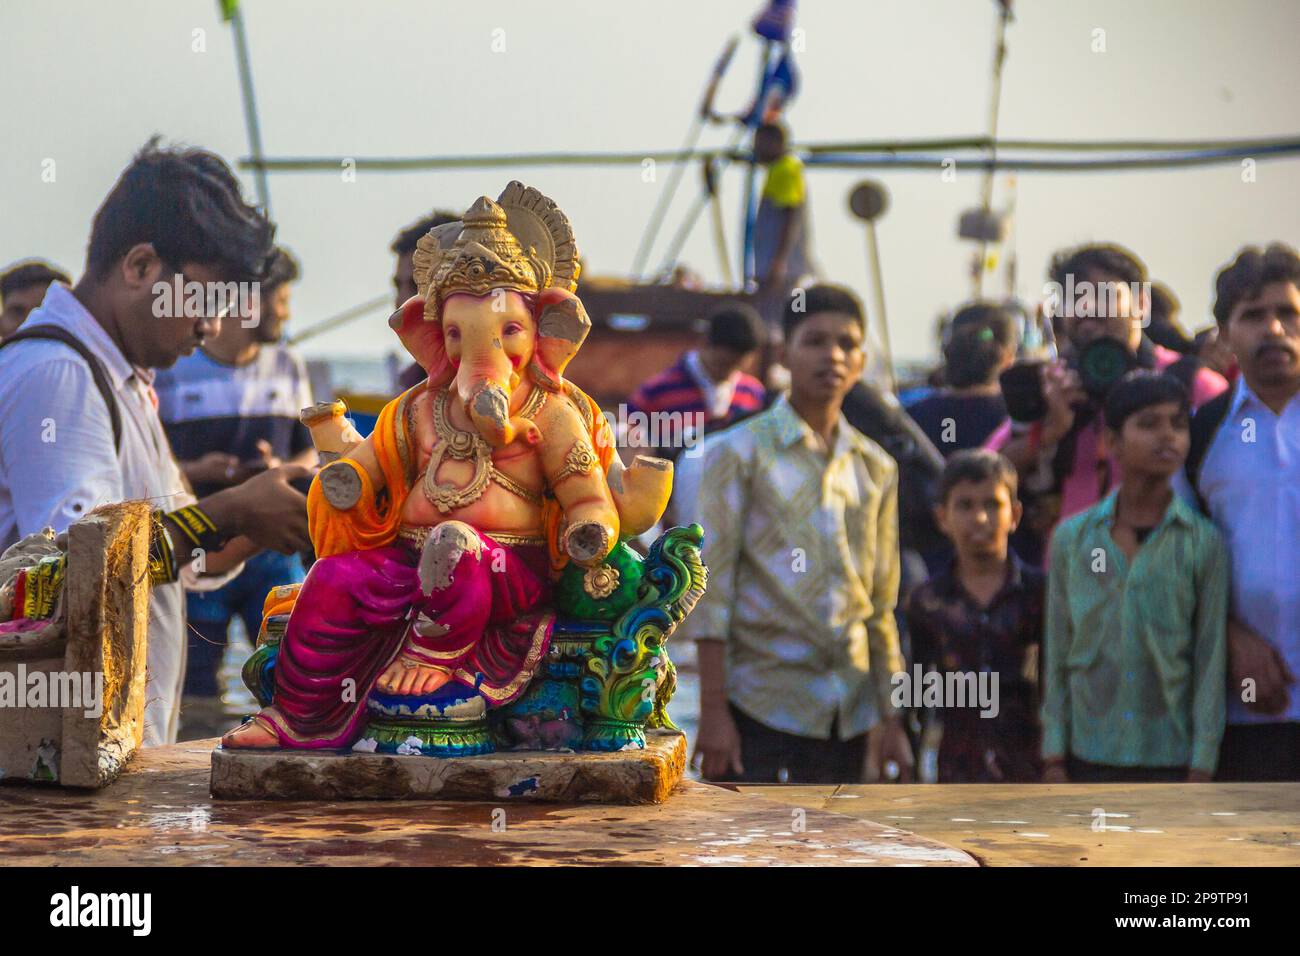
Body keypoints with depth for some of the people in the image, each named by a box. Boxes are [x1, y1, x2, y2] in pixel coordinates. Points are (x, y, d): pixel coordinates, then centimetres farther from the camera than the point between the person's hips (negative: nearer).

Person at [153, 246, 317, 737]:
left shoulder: (288, 366, 12)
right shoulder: (169, 370, -2)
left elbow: (309, 450, 18)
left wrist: (283, 469, -6)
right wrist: (195, 471, -17)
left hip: (272, 549, 3)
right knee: (195, 697, 1)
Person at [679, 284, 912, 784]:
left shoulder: (876, 468, 13)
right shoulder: (740, 452, -2)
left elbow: (882, 603, 15)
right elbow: (710, 589, -6)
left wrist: (893, 718, 10)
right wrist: (713, 711, -12)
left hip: (847, 712, 5)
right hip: (761, 705, -5)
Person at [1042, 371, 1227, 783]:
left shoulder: (1202, 543, -1)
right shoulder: (1072, 537, 4)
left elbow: (1211, 658, 0)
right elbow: (1057, 654, 7)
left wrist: (1201, 771, -3)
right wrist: (1053, 759, 4)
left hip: (1170, 760, -1)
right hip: (1091, 758, 1)